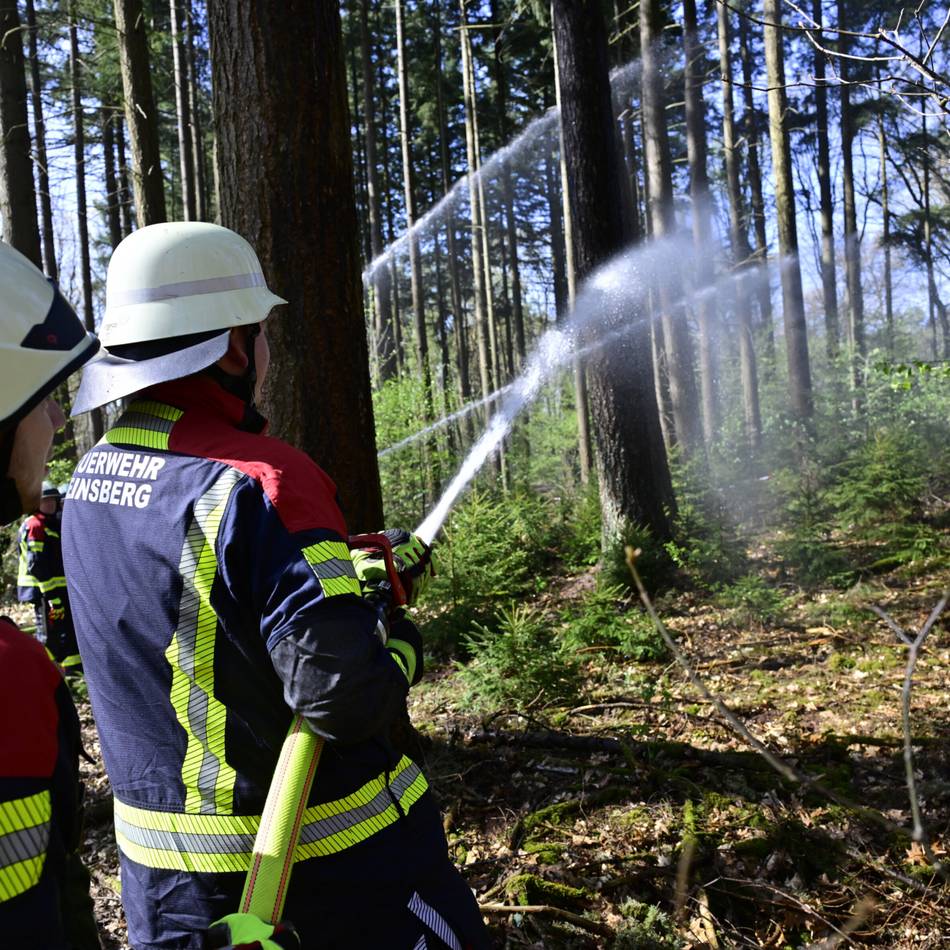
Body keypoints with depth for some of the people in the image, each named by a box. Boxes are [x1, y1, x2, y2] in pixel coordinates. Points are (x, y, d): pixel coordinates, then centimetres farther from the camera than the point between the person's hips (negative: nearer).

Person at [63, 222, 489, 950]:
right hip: (326, 868, -7)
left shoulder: (92, 481, 1)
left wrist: (361, 571, 14)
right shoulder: (258, 481, -26)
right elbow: (346, 696, -30)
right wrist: (402, 647, -8)